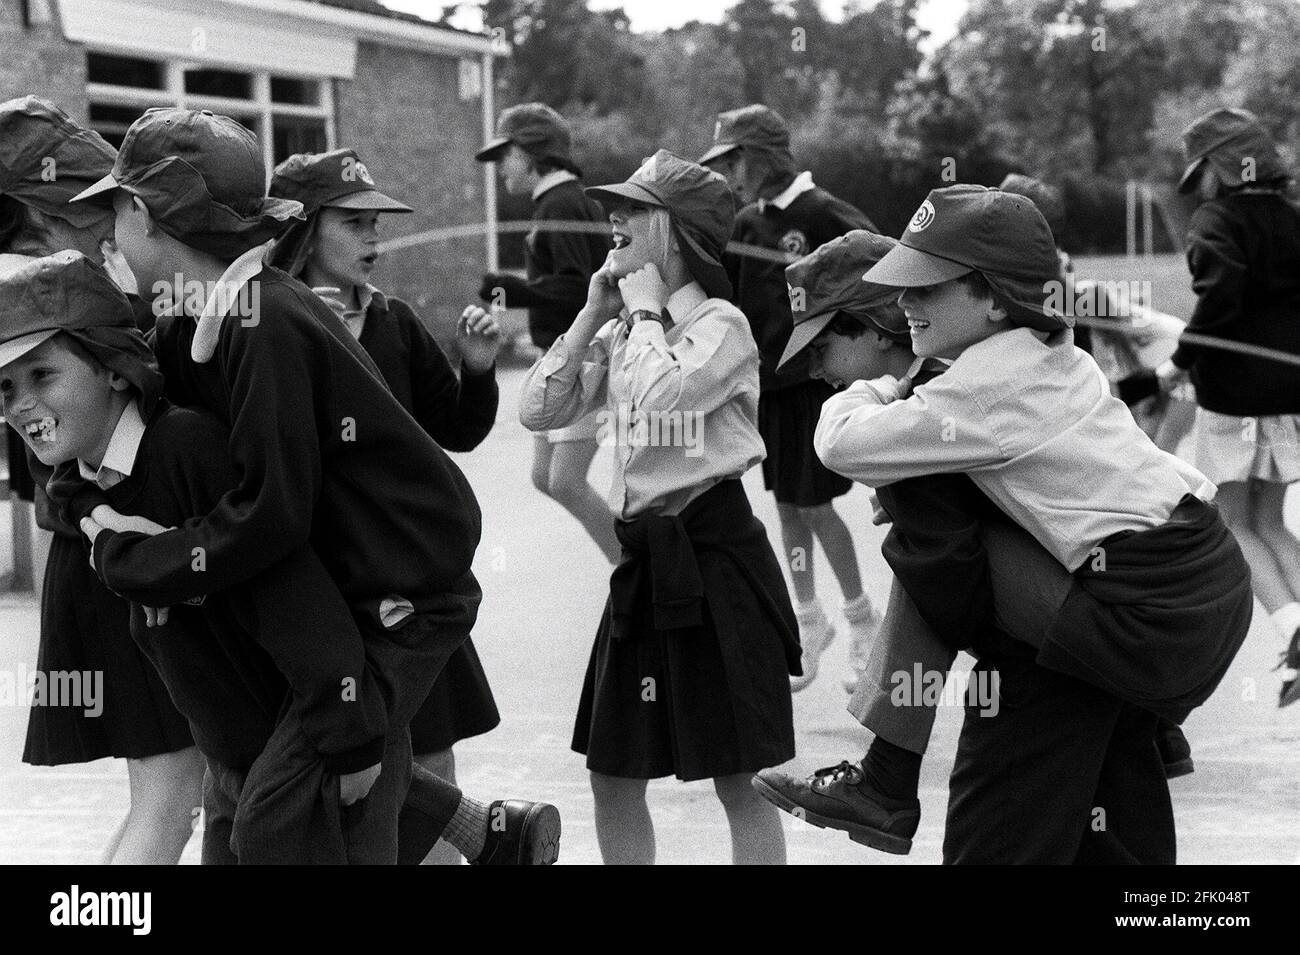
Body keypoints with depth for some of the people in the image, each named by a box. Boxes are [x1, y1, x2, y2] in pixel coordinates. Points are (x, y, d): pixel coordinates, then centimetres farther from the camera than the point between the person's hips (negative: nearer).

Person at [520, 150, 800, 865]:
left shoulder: (721, 324, -9)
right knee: (613, 774, 11)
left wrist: (646, 309, -11)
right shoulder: (622, 333, 12)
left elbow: (665, 391, -27)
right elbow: (538, 410, 6)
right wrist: (595, 314, 1)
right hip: (643, 557, 7)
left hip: (715, 551, -7)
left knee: (738, 781, 0)